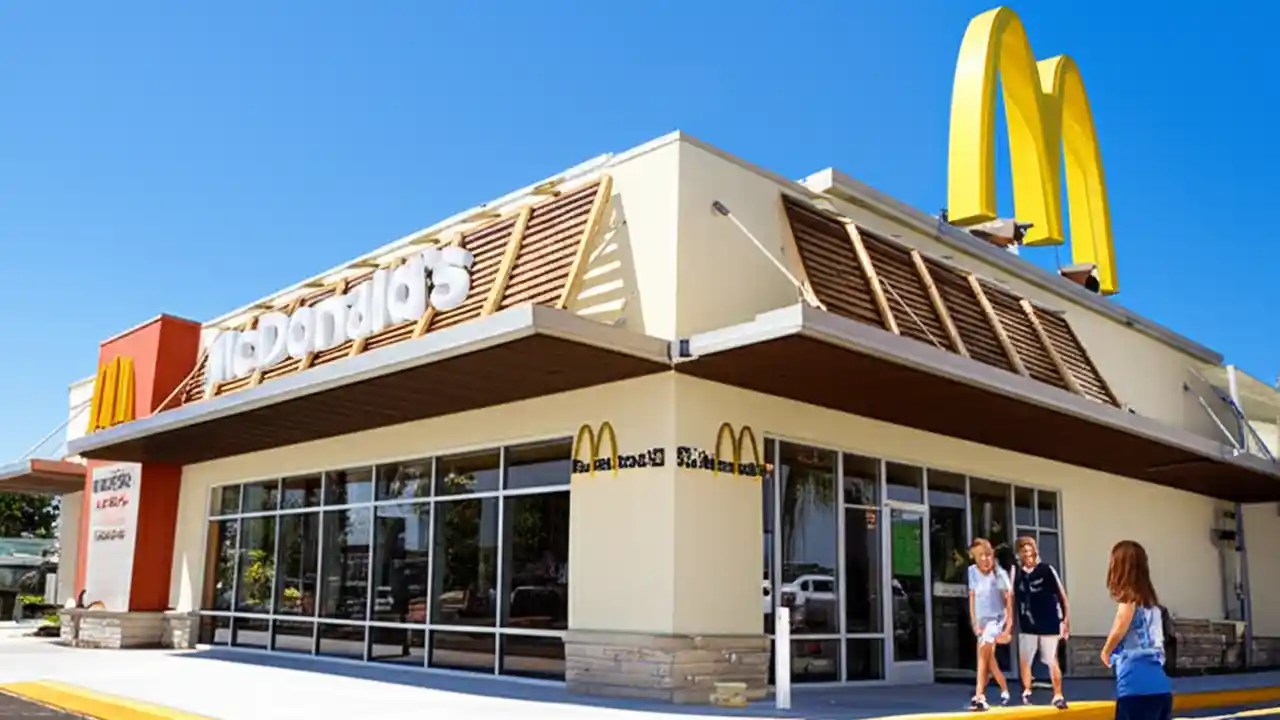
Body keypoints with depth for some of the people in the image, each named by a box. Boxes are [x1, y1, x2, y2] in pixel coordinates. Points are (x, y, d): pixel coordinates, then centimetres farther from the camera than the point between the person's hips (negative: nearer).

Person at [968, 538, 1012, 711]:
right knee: (989, 659, 12)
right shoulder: (972, 571, -1)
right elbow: (972, 598, 4)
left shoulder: (999, 573, -13)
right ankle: (1004, 691, 34)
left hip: (997, 619, -5)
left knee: (982, 654, -19)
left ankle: (979, 697, -22)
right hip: (982, 621, 5)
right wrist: (975, 624, 1)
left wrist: (1008, 627, -14)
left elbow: (1009, 600, -10)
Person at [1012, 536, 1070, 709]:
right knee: (1024, 660, 4)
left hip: (1049, 624, -3)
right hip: (1027, 625, 3)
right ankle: (1027, 692, 22)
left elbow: (1062, 595, -5)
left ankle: (1058, 696, 16)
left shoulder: (1047, 569, -11)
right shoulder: (1016, 571, -2)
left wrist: (1066, 619, -6)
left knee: (1052, 661, 4)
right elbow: (1012, 597, 6)